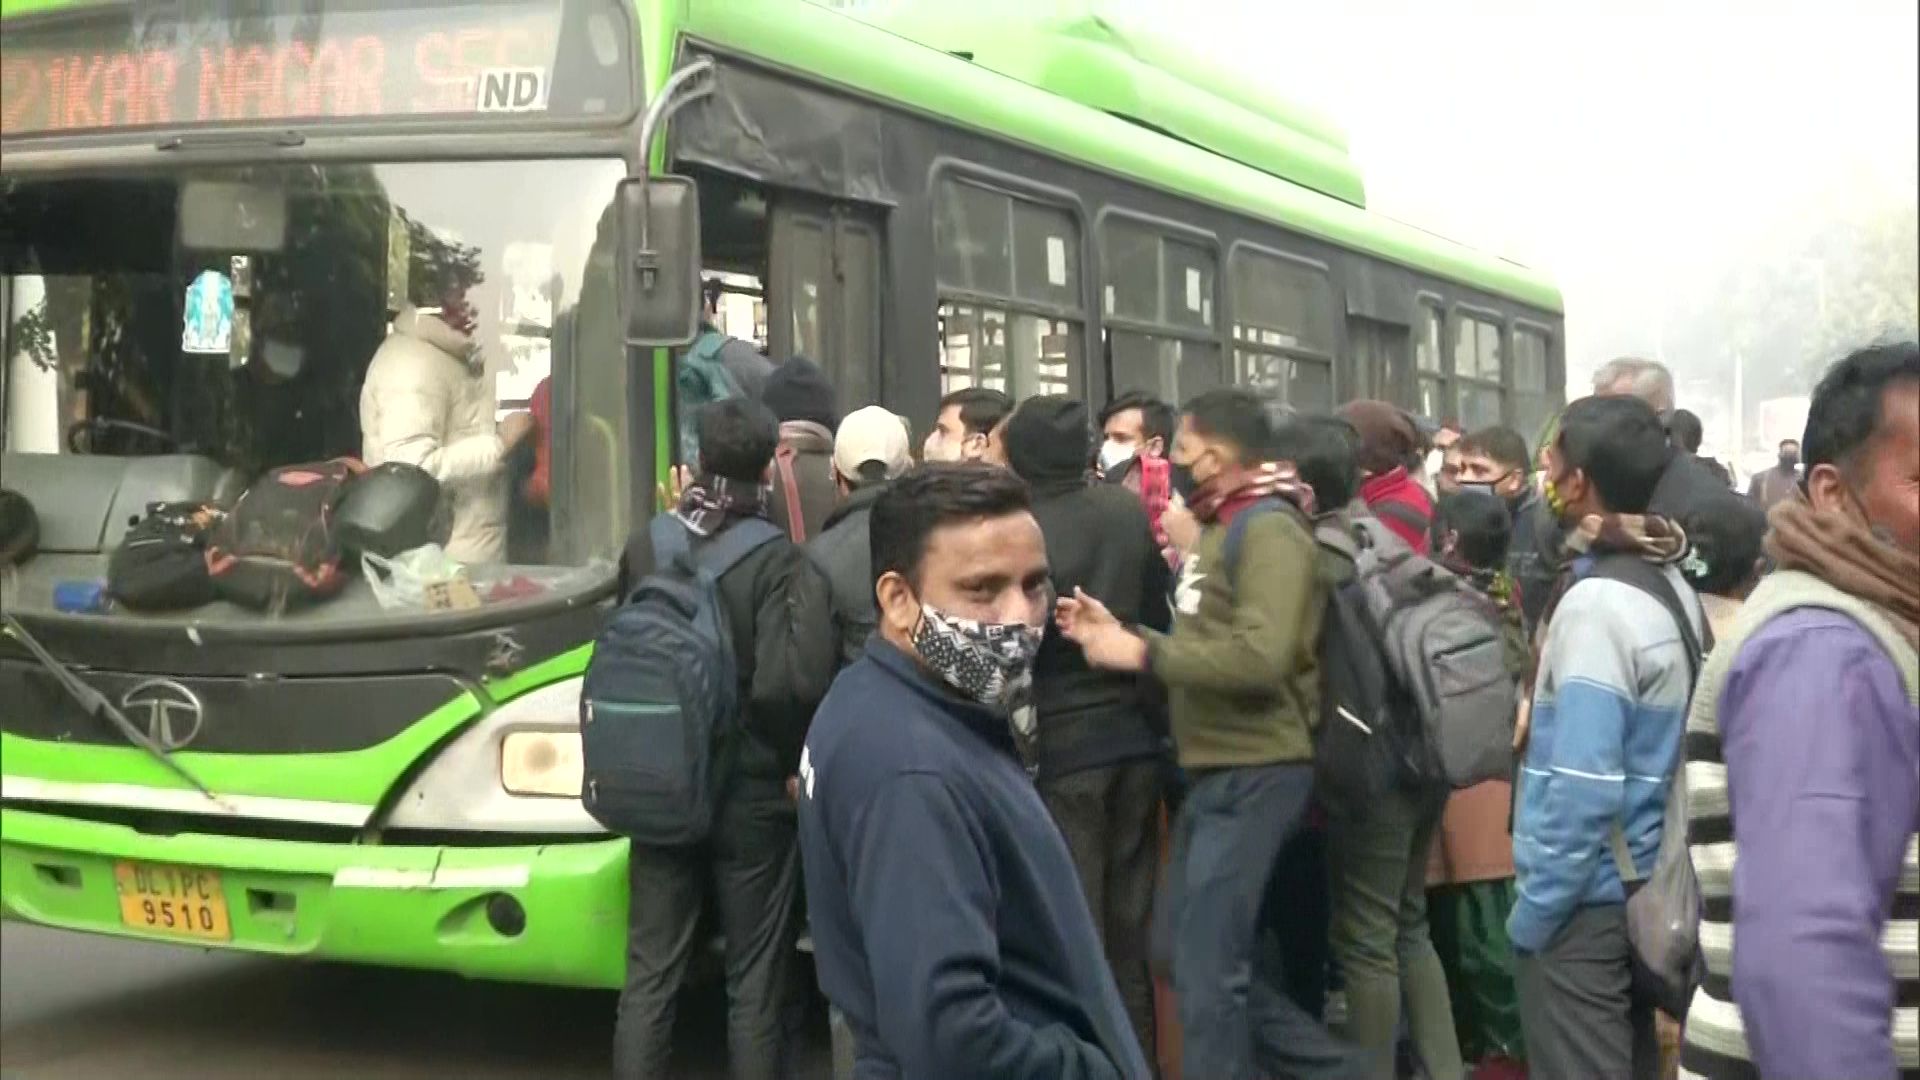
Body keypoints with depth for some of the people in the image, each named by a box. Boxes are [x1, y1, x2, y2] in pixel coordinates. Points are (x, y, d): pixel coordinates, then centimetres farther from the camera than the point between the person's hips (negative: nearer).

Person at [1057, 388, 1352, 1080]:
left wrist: (1141, 653, -20)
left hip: (1256, 773, -10)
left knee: (1207, 965, -6)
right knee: (1203, 948, 15)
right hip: (1216, 770, 10)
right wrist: (1120, 632, 4)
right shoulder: (1223, 526, 19)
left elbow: (1259, 657, -26)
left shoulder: (1269, 529, -13)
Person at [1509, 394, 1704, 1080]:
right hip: (1646, 885, 9)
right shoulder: (1671, 584, 8)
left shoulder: (1597, 603, -19)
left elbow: (1584, 785, -23)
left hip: (1589, 901, -9)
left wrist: (1534, 909, -15)